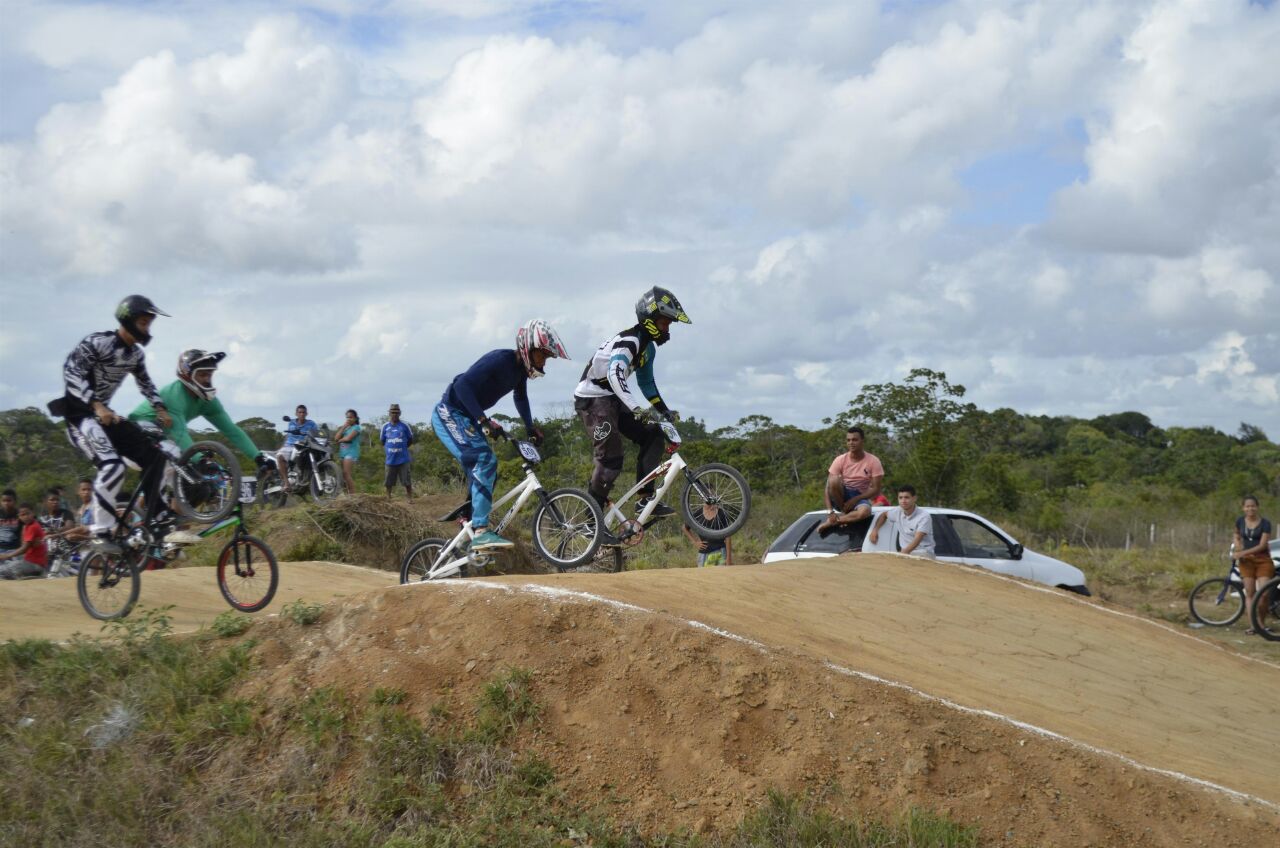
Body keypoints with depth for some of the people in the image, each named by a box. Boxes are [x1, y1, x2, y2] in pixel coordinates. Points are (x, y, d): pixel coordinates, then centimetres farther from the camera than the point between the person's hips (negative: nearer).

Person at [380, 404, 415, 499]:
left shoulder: (404, 426, -3)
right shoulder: (385, 427, 4)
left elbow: (410, 440, 8)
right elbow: (382, 441, 14)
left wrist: (402, 447, 3)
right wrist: (389, 449, 5)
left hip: (403, 459, -2)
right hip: (390, 459, 2)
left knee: (407, 482, -1)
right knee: (388, 482, 9)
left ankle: (410, 498, 8)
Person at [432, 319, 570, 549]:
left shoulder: (520, 369, 5)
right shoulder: (500, 360, -23)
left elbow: (520, 397, 26)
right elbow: (463, 385, -32)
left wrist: (530, 427, 17)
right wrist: (484, 421, -36)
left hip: (467, 418, 10)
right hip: (449, 414, -10)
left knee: (483, 474, 9)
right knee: (485, 461, -25)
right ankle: (480, 532, -30)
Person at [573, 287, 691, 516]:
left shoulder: (648, 346, 9)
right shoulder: (629, 341, -23)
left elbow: (646, 383, 21)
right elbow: (615, 376, -40)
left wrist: (664, 411, 9)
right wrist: (639, 409, -49)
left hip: (613, 400, 9)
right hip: (592, 400, -9)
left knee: (652, 436, -2)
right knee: (611, 459, -16)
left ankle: (645, 500, -2)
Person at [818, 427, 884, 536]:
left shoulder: (873, 461, -10)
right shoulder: (840, 460, -8)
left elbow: (876, 489, -10)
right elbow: (829, 486, -13)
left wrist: (855, 499, -20)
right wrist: (830, 511, -24)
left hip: (860, 497, -1)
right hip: (842, 496, 1)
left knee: (864, 512, -39)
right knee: (834, 480, -33)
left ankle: (832, 522, -24)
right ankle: (844, 512, -14)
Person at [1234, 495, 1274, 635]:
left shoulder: (1265, 523, -9)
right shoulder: (1240, 521, 3)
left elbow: (1262, 545, -15)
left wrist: (1243, 552, -21)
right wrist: (1238, 549, 3)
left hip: (1262, 560, -3)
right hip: (1246, 561, 3)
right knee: (1250, 593, -1)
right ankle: (1253, 624, 0)